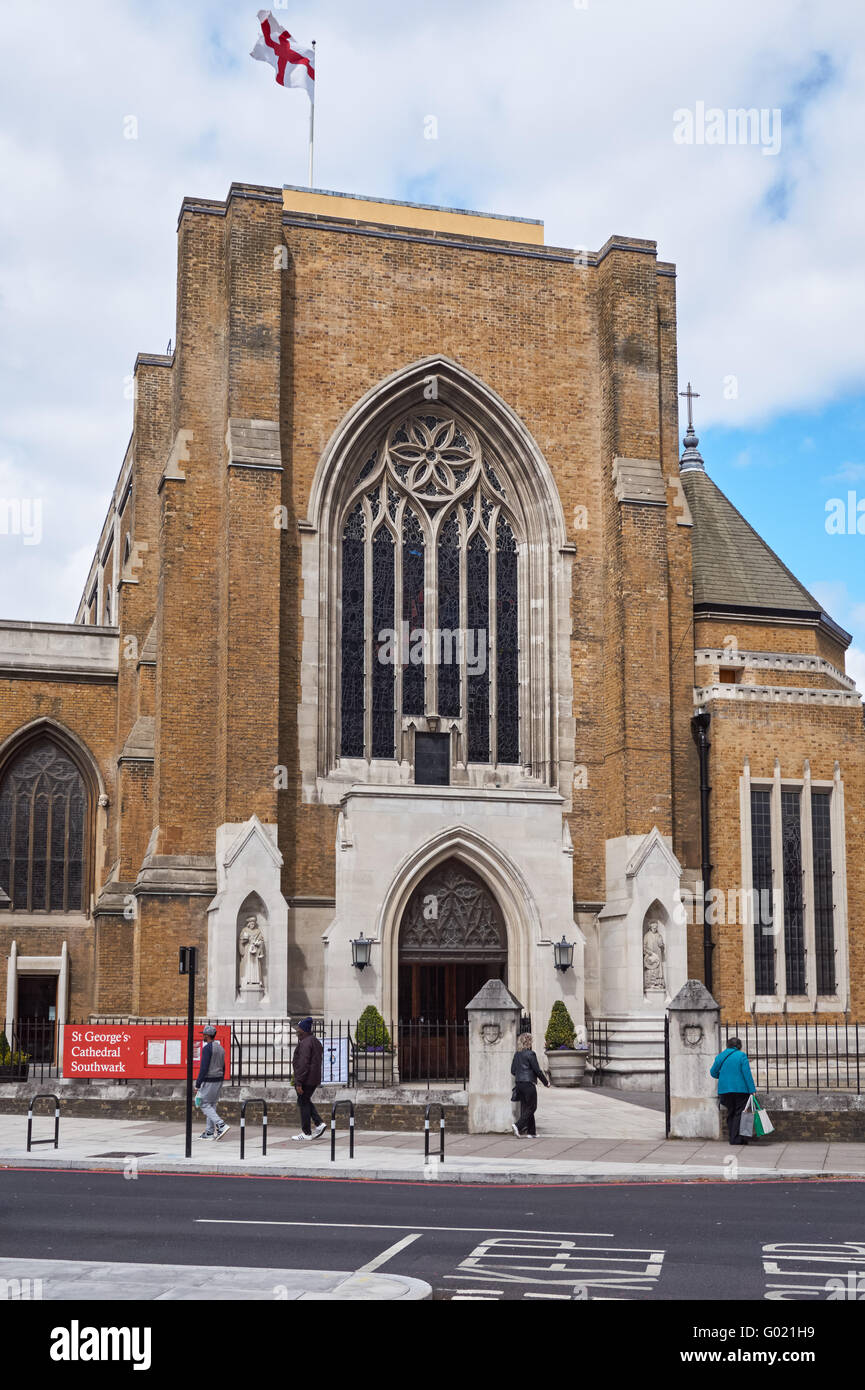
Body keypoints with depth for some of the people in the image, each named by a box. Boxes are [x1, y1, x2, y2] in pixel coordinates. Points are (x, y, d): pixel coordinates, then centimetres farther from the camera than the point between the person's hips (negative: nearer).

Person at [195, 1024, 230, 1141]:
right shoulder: (221, 1048, 12)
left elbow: (204, 1067, -20)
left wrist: (197, 1084, -17)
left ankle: (221, 1125, -16)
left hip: (209, 1081, -8)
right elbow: (223, 1068, 16)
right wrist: (220, 1084, 22)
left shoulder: (207, 1048, -15)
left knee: (205, 1105, -3)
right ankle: (210, 1132, 12)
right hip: (219, 1079, 8)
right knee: (212, 1105, 12)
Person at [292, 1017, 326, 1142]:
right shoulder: (316, 1042, 14)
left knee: (303, 1103, -1)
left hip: (305, 1079, -9)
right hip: (315, 1079, 9)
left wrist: (299, 1082, -22)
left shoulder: (305, 1043, -17)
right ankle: (319, 1123, 10)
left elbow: (303, 1064, -22)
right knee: (306, 1101, 20)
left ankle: (306, 1133, 3)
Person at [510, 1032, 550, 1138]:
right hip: (528, 1083, -7)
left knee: (525, 1107, 12)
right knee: (531, 1107, 1)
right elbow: (537, 1070, -11)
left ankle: (532, 1132, 16)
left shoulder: (517, 1054, 8)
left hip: (519, 1084, 7)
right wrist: (546, 1082, 0)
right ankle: (518, 1126, -12)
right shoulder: (530, 1054, -13)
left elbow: (513, 1070, 11)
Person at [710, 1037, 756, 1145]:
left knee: (730, 1114, 12)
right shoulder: (741, 1055, -5)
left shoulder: (720, 1056, 8)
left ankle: (732, 1137, 11)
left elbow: (713, 1072, 12)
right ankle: (736, 1138, -6)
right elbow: (747, 1074, -10)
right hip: (740, 1090, -4)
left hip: (724, 1090, 4)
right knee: (739, 1114, 0)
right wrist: (752, 1089, -9)